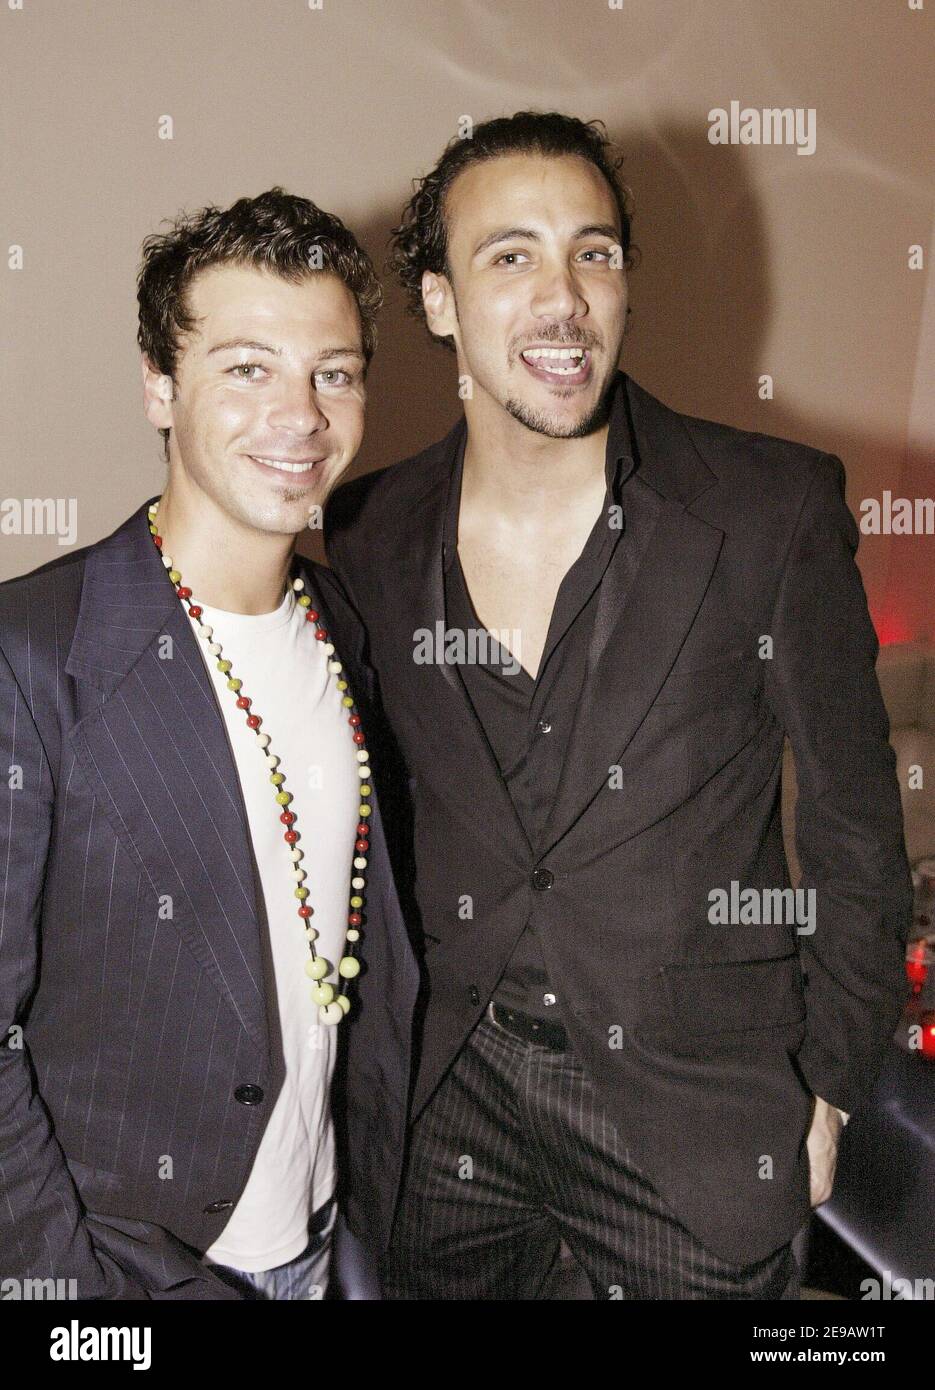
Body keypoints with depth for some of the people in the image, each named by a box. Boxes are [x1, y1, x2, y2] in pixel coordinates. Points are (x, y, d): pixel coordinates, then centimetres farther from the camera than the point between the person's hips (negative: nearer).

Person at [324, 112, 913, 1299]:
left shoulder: (777, 509, -12)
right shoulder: (366, 536, -4)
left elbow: (854, 830, -5)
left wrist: (827, 1092, -2)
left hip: (699, 1114, -2)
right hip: (448, 1101, 3)